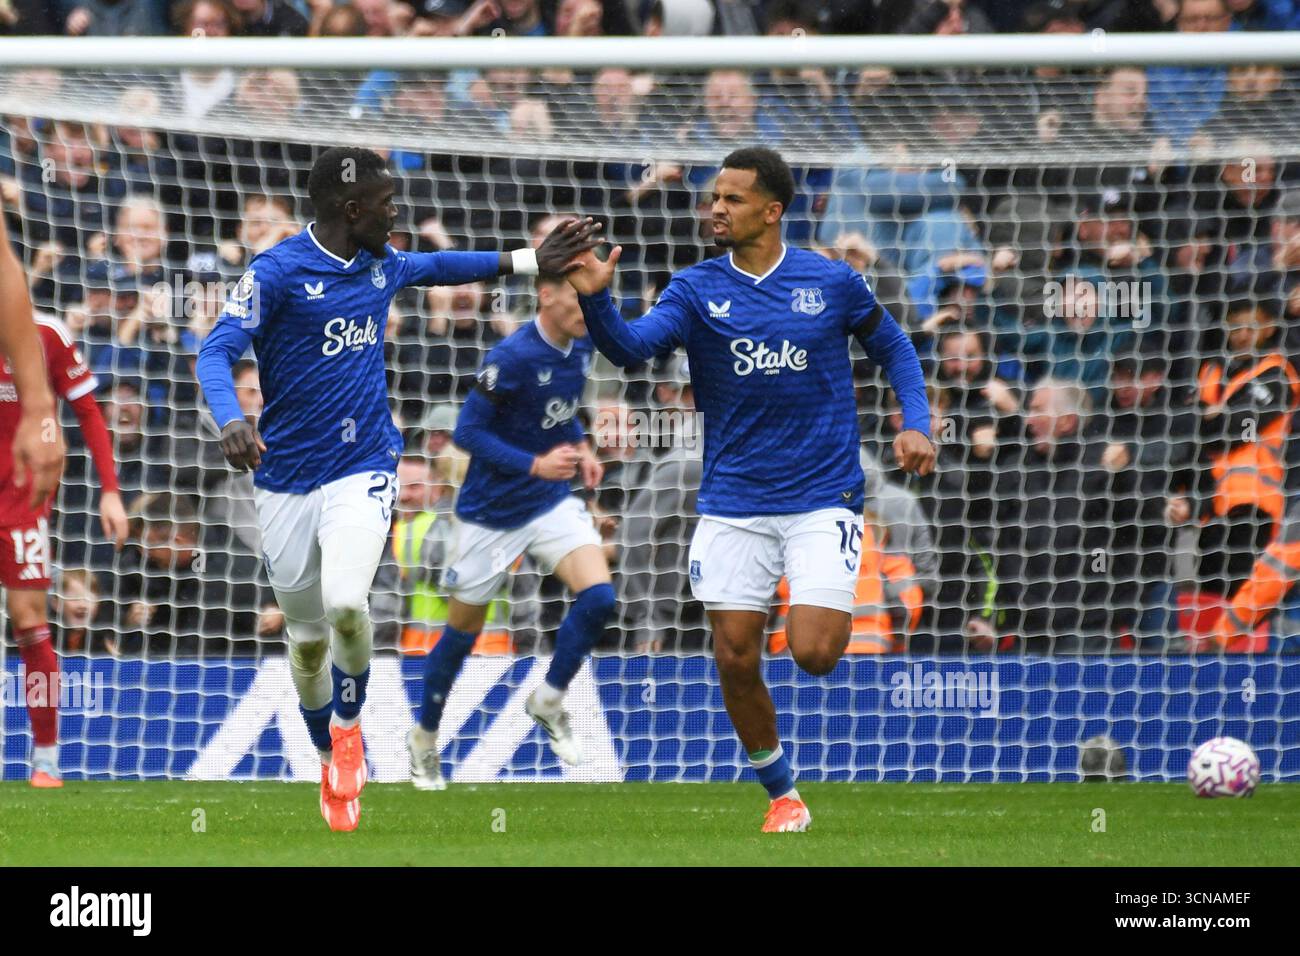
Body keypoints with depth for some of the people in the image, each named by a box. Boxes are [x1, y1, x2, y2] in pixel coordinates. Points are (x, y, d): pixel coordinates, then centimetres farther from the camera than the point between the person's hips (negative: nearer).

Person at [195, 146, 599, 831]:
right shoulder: (278, 271, -11)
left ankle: (348, 724, 3)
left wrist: (529, 261, 34)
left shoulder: (381, 264, 7)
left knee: (345, 603, -24)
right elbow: (217, 351, -21)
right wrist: (230, 421, -40)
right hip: (287, 480, -2)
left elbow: (436, 267, 31)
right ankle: (333, 764, 31)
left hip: (363, 468, 2)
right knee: (307, 639, 7)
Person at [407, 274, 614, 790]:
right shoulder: (513, 357, -23)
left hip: (552, 502, 5)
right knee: (463, 631, 8)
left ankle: (549, 701, 5)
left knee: (598, 596, -17)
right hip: (491, 512, -5)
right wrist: (536, 465, -28)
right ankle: (425, 737, 29)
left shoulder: (581, 346, -1)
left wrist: (580, 447, 0)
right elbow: (468, 432, -20)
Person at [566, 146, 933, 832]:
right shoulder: (697, 289, 1)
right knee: (735, 656, 0)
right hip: (733, 504, 2)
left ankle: (838, 614, 21)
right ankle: (783, 796, 19)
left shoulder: (833, 283, 0)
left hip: (822, 497, -2)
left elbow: (892, 347, 15)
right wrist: (595, 298, -34)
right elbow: (632, 346, -15)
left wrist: (915, 423, 0)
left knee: (811, 652, -16)